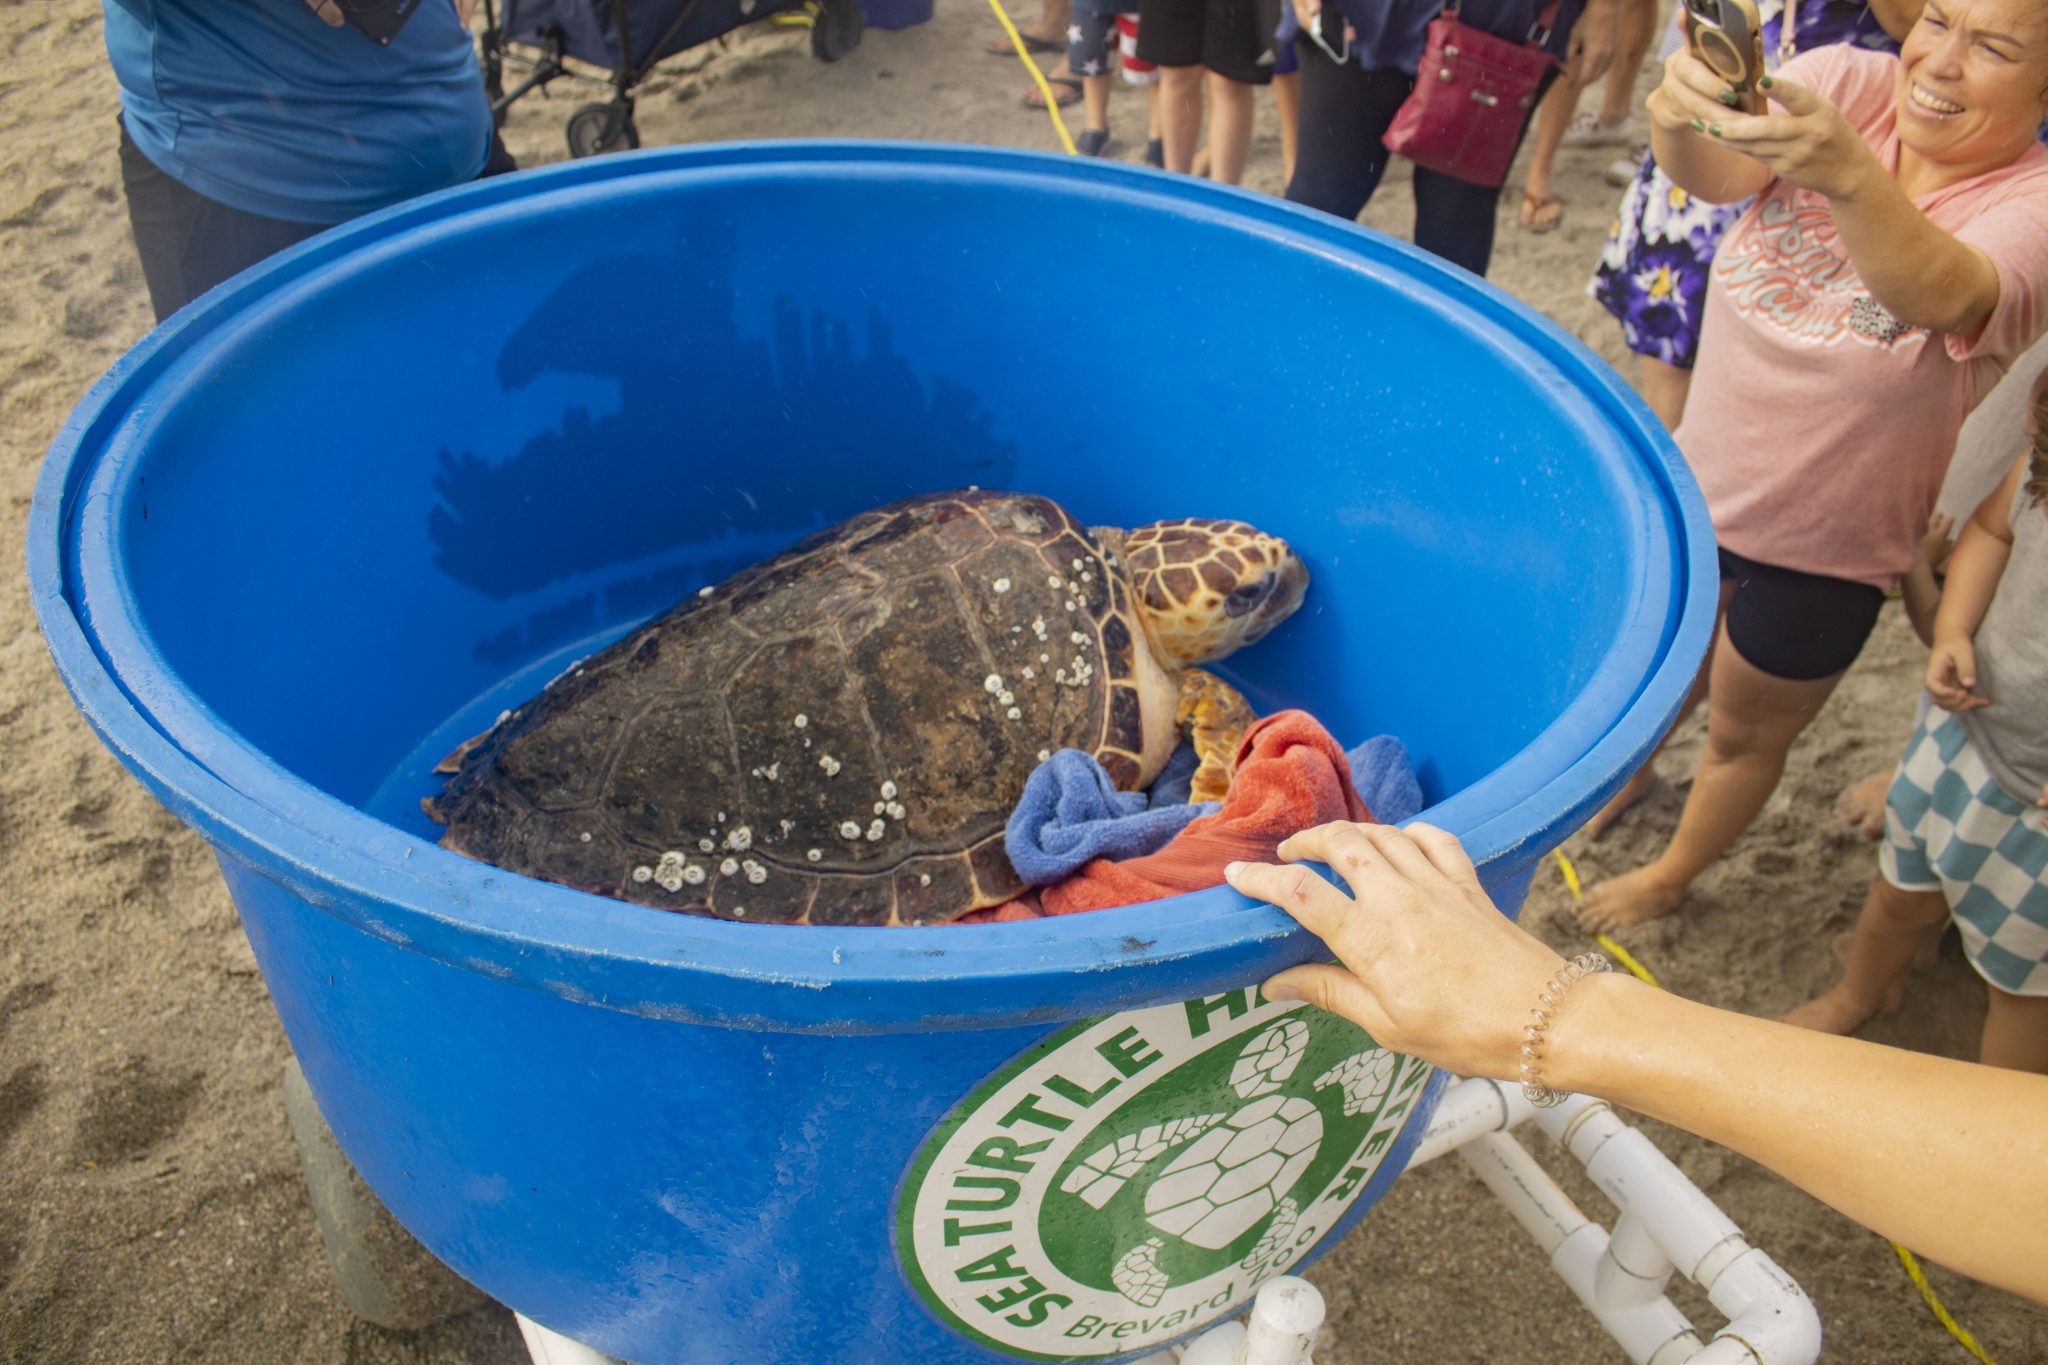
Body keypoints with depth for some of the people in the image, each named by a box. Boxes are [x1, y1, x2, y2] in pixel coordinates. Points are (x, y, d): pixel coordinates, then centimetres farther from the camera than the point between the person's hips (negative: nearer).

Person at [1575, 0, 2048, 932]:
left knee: (1745, 733, 19)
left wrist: (1852, 179, -64)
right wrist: (1681, 118, -56)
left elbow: (1940, 296, -45)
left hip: (1823, 548, -3)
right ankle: (1629, 771, 59)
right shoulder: (1845, 87, -13)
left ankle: (1673, 874, 47)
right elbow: (1714, 173, -33)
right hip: (1699, 479, 3)